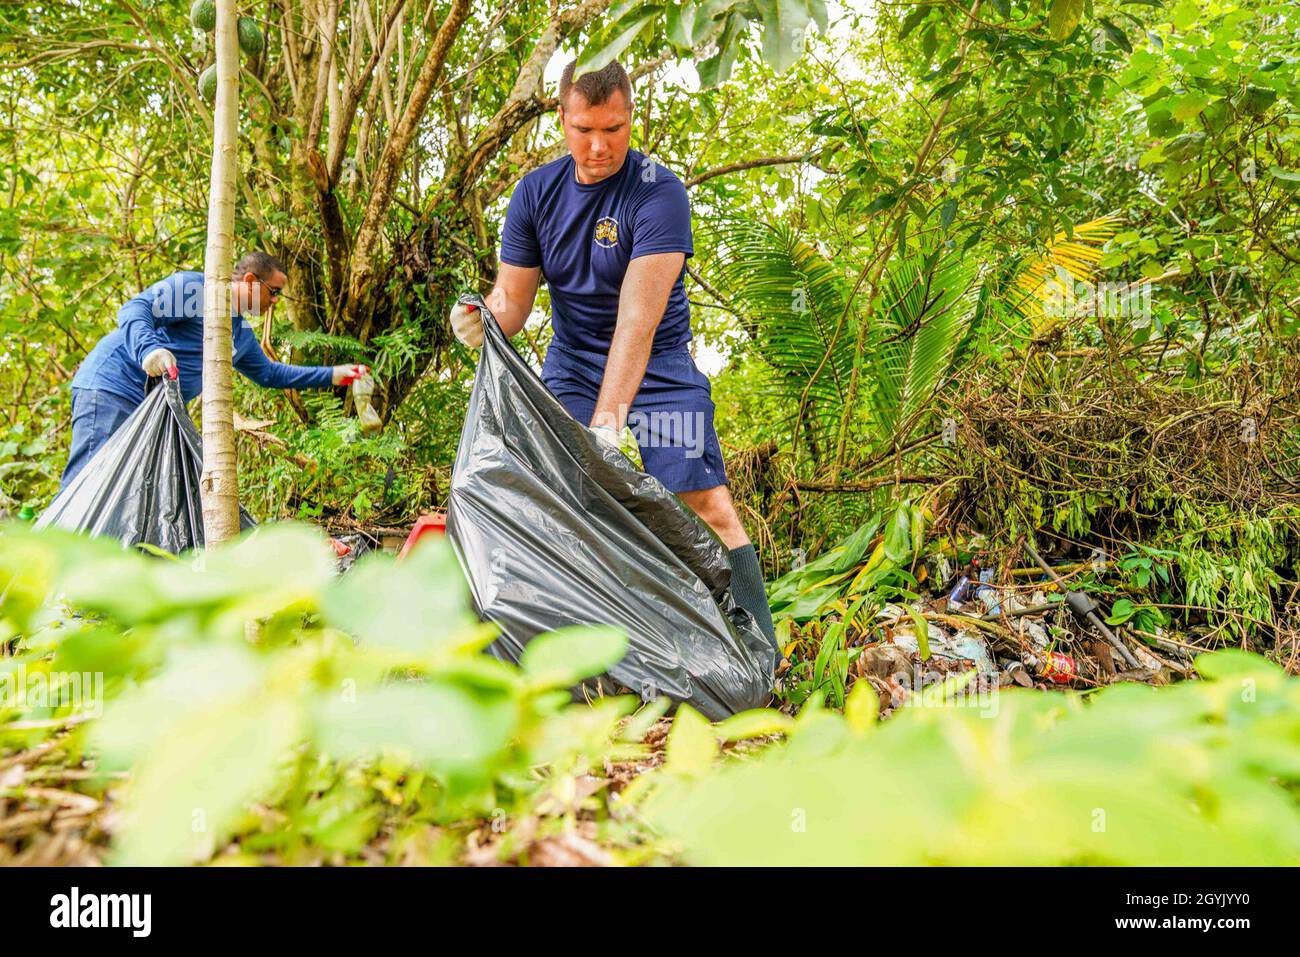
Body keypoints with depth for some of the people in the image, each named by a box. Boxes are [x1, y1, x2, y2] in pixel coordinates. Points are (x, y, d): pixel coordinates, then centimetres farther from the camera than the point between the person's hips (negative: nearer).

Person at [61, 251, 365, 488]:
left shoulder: (243, 336, 19)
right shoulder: (193, 288, -9)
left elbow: (269, 373, 33)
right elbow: (134, 309, -20)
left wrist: (333, 375, 29)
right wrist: (148, 350, -41)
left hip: (157, 409, 9)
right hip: (110, 387, -9)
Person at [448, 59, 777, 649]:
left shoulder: (659, 193, -17)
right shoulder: (536, 192, -1)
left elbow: (638, 316, -28)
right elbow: (513, 296, -1)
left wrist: (608, 418, -37)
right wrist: (483, 320, -27)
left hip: (658, 369, -4)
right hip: (571, 367, 4)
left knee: (709, 509, -13)